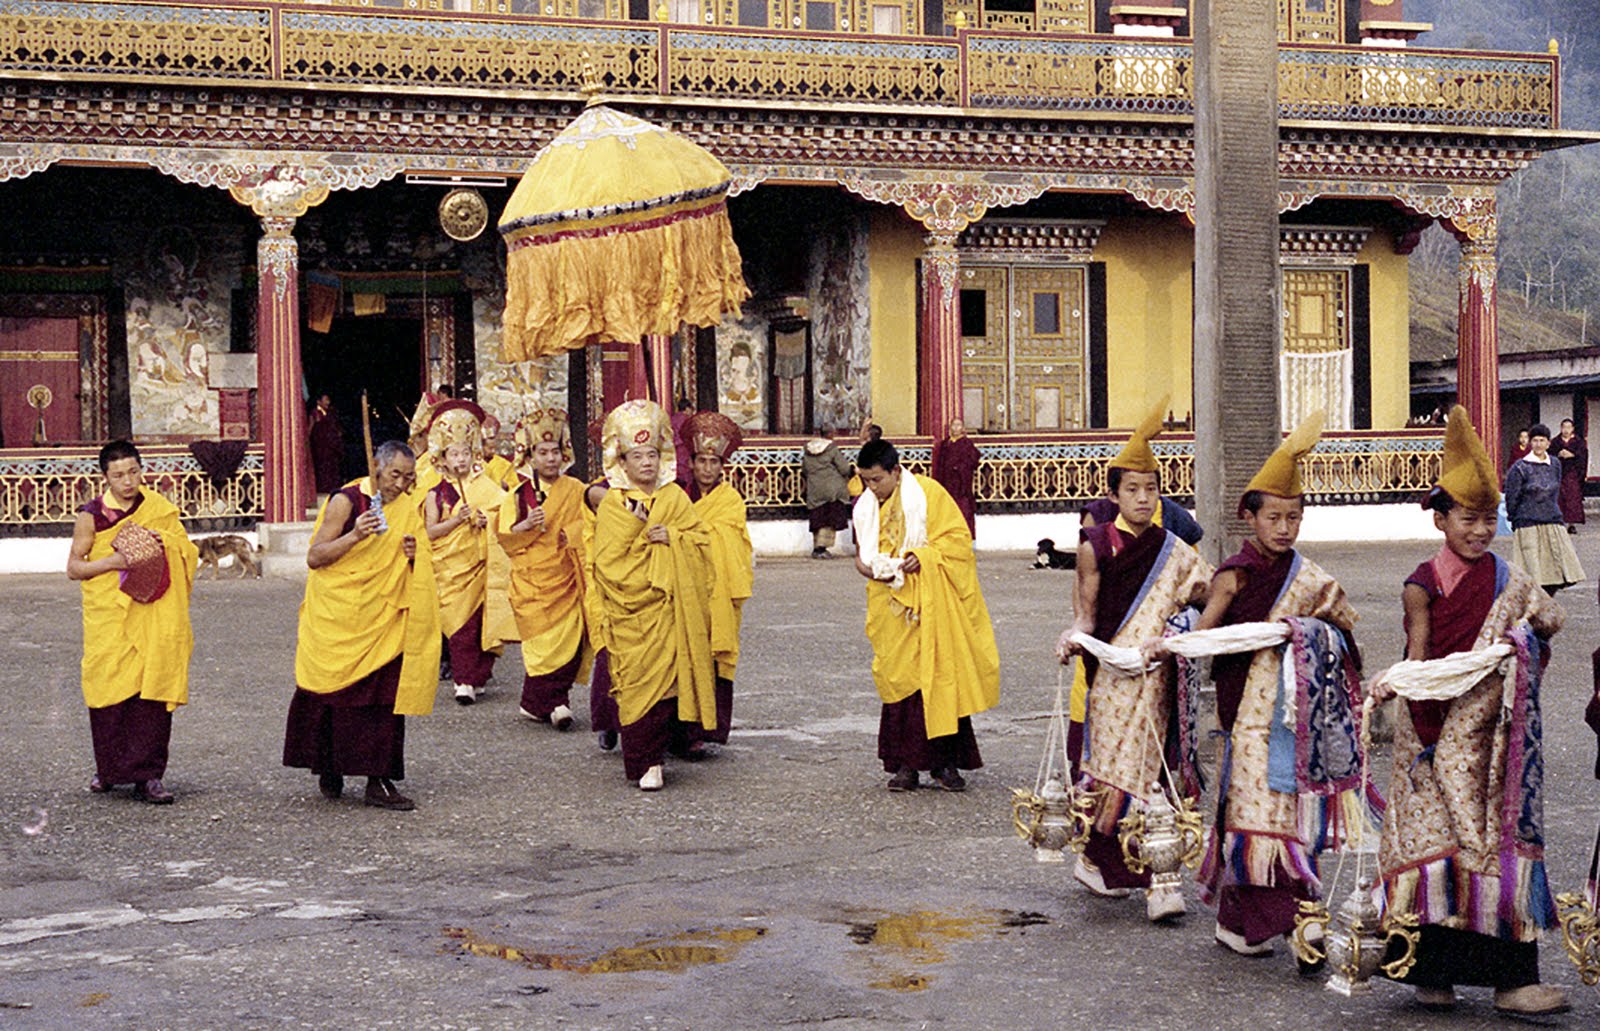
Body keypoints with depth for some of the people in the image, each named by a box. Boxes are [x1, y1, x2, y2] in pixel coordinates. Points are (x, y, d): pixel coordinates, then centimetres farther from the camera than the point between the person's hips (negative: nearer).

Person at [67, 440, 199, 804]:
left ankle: (148, 775, -3)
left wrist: (162, 542, -7)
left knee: (152, 691, -6)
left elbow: (188, 555, 14)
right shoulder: (91, 516, 3)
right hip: (108, 619, -1)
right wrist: (113, 562, -13)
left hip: (152, 617, 1)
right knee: (110, 690, -1)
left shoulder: (161, 510, 8)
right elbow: (73, 568, 3)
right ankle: (109, 769, 18)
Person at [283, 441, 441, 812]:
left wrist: (415, 555, -3)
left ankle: (379, 781, -2)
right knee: (333, 693, 3)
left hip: (382, 618, 4)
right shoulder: (347, 500, -8)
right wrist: (355, 536, -24)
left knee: (384, 696, -3)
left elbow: (415, 570, 20)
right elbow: (314, 558, -11)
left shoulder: (409, 508, 9)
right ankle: (328, 771, 20)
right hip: (337, 616, -4)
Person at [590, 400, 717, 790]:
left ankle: (658, 749, 11)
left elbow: (699, 538, 6)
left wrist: (671, 537, -11)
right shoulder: (612, 505, 4)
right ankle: (645, 761, -5)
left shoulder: (675, 497, 10)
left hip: (668, 604, 2)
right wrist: (638, 530, -13)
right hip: (629, 604, -2)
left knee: (667, 670, -3)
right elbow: (606, 554, -5)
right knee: (635, 675, -6)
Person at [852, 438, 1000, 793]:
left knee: (940, 677, -3)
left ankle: (944, 762, 3)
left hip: (933, 605, -4)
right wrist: (868, 566, -7)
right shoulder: (865, 506, 9)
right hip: (892, 610, 4)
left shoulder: (928, 494, -7)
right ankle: (907, 764, 3)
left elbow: (958, 537, -7)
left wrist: (922, 557, -21)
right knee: (900, 680, 0)